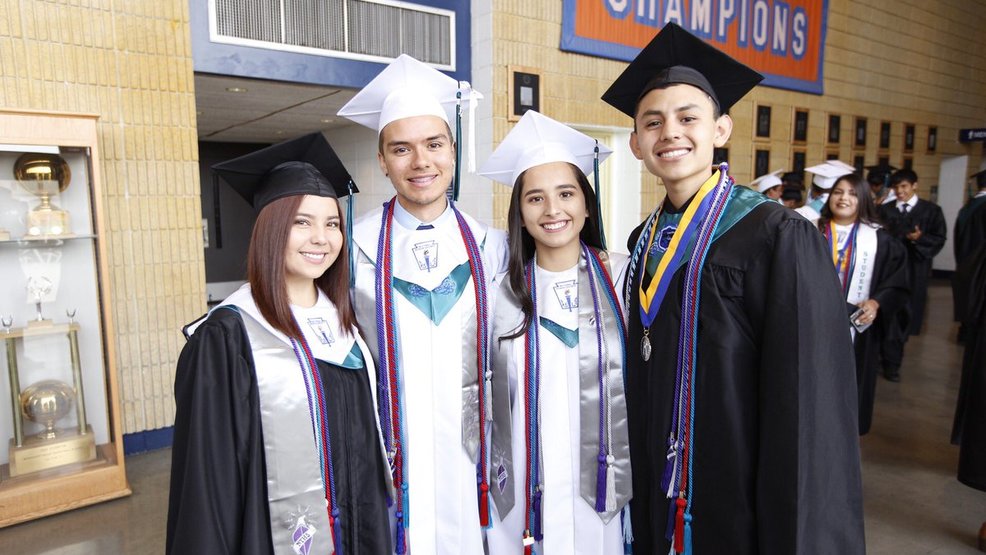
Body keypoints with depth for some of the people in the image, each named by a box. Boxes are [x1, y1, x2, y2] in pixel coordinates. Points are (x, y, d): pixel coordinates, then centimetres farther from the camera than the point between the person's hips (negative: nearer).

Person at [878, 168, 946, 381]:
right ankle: (891, 362, 6)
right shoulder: (885, 210, 8)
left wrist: (920, 239, -20)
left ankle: (890, 356, 26)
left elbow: (939, 239, -2)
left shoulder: (931, 210, 4)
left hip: (914, 270, 0)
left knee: (906, 314, 7)